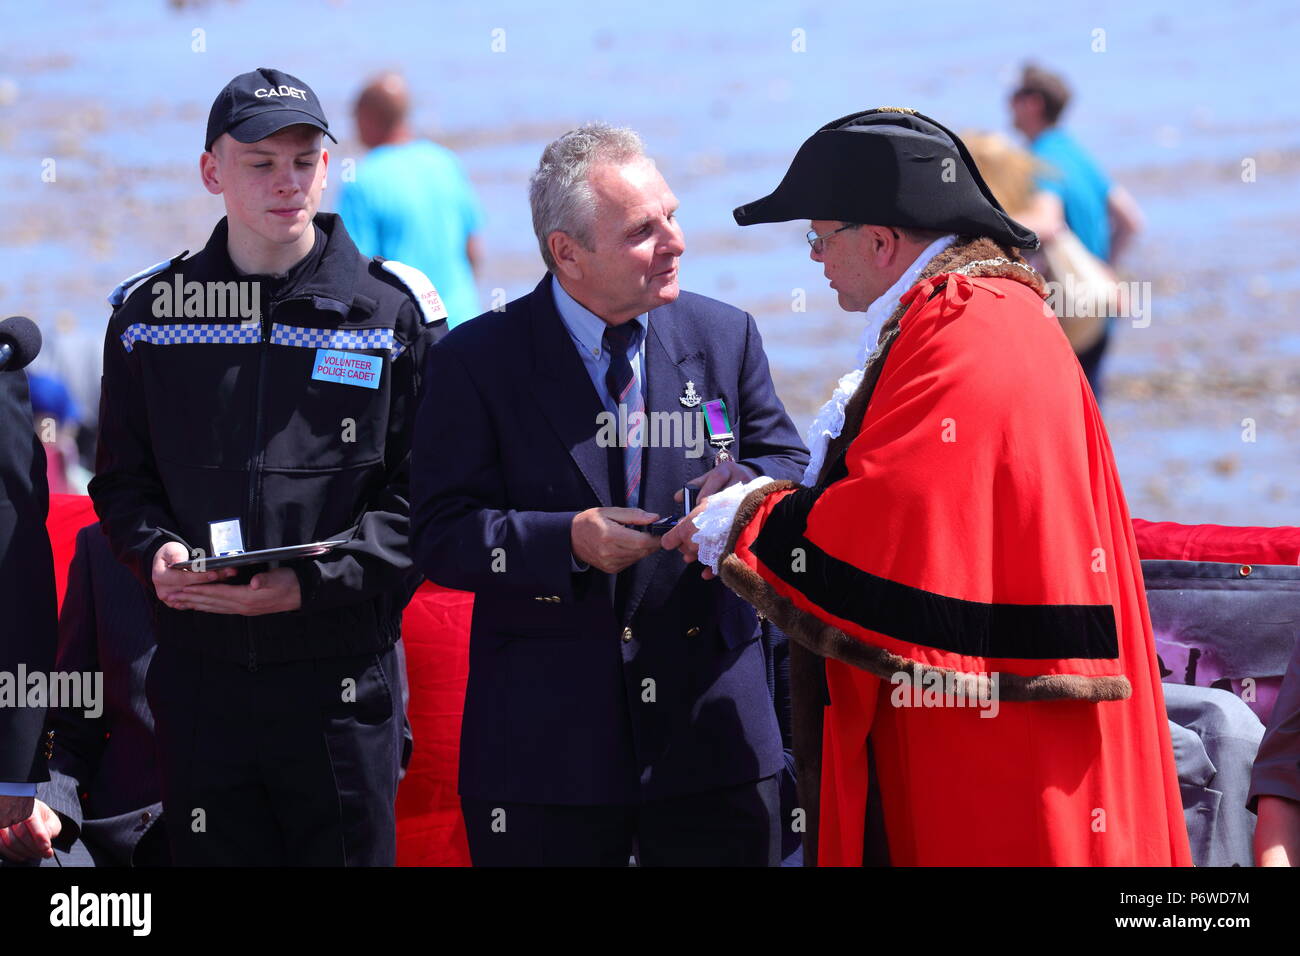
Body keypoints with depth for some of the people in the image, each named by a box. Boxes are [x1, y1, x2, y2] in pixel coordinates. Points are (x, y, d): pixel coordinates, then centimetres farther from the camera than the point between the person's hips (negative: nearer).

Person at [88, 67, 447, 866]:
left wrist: (313, 581, -15)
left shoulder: (393, 313, 1)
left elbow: (420, 497, -2)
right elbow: (122, 480, 14)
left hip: (341, 673, -2)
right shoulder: (149, 315, 9)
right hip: (201, 672, 2)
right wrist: (154, 552, -8)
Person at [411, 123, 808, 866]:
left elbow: (788, 467, 12)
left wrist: (746, 486, -12)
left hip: (711, 729, 3)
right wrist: (567, 541, -22)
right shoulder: (479, 360, -3)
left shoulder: (725, 337, 7)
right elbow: (441, 535, -7)